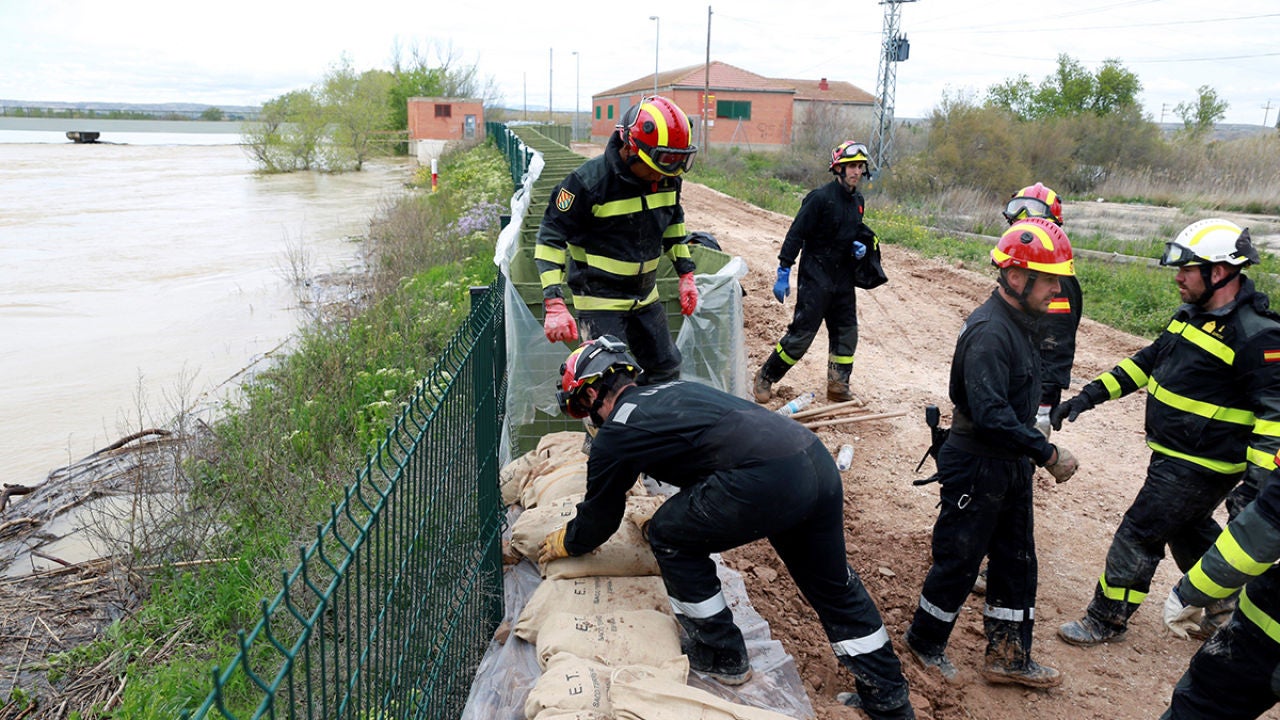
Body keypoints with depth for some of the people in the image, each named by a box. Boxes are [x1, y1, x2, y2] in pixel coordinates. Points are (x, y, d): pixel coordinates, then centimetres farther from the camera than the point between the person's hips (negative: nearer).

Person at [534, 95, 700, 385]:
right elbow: (551, 236, -18)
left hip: (645, 296, 7)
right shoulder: (589, 181, -22)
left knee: (667, 372, 15)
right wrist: (554, 303, -25)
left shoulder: (667, 178, -1)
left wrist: (686, 274, 16)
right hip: (599, 300, -7)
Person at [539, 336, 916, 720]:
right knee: (834, 587, 23)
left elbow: (599, 516, 20)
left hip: (766, 480, -9)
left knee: (670, 538, 14)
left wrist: (562, 543, 40)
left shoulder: (616, 432, 7)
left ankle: (722, 658, 26)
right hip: (819, 461, 9)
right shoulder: (670, 390, 29)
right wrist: (674, 518, 54)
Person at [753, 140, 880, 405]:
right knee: (802, 333, -7)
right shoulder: (821, 197, -14)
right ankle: (765, 378, 8)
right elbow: (796, 234, -15)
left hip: (843, 278, 8)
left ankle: (838, 387, 22)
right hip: (815, 276, -7)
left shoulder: (857, 201, 9)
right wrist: (783, 273, -19)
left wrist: (861, 246, 4)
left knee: (846, 333, 9)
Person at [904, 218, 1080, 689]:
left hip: (1010, 467, 10)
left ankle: (1008, 656, 32)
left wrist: (1034, 454, 15)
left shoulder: (1018, 323, 7)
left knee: (1016, 562, 17)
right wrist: (1048, 454, -25)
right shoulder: (990, 332, -25)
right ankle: (924, 641, 27)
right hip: (977, 468, -10)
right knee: (959, 562, 6)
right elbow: (991, 416, -32)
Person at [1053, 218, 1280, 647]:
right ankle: (1224, 603, 47)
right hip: (1173, 452, 9)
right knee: (1187, 529, 25)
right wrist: (1090, 395, 8)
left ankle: (1106, 620, 13)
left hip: (1200, 466, -9)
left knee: (1138, 534, -2)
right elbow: (1148, 361, 15)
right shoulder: (1193, 314, 7)